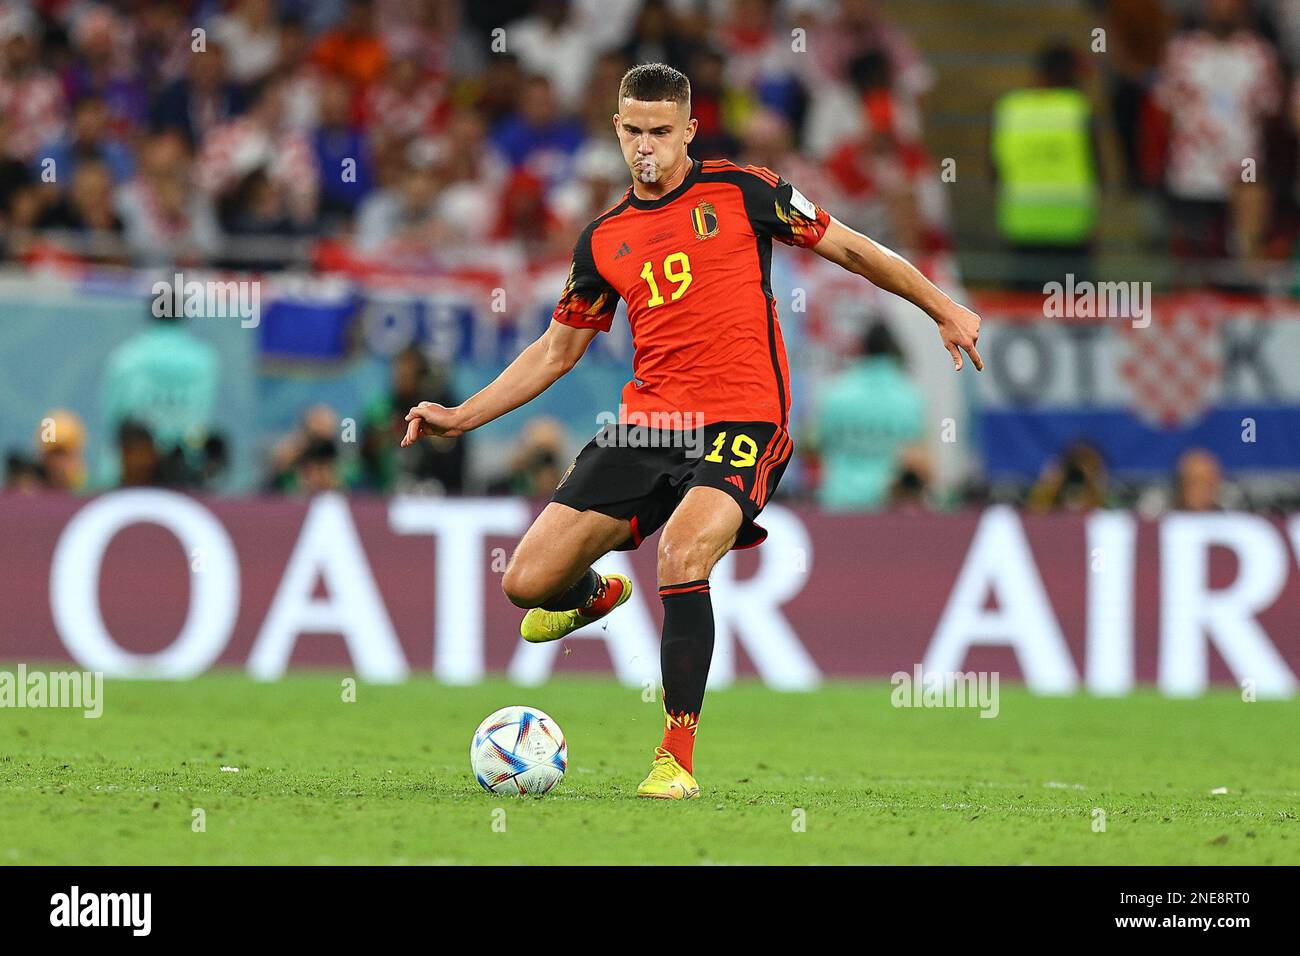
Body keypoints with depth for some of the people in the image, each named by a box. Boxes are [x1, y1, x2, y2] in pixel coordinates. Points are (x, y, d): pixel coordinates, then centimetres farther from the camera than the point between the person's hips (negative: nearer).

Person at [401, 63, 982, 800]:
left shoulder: (739, 192, 2)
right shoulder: (604, 241, 12)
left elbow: (848, 248, 9)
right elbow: (558, 350, 22)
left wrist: (945, 310, 9)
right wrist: (461, 417, 15)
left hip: (742, 423, -4)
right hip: (648, 423, 4)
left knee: (682, 552, -33)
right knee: (528, 582, -4)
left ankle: (676, 759, -24)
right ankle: (595, 596, 37)